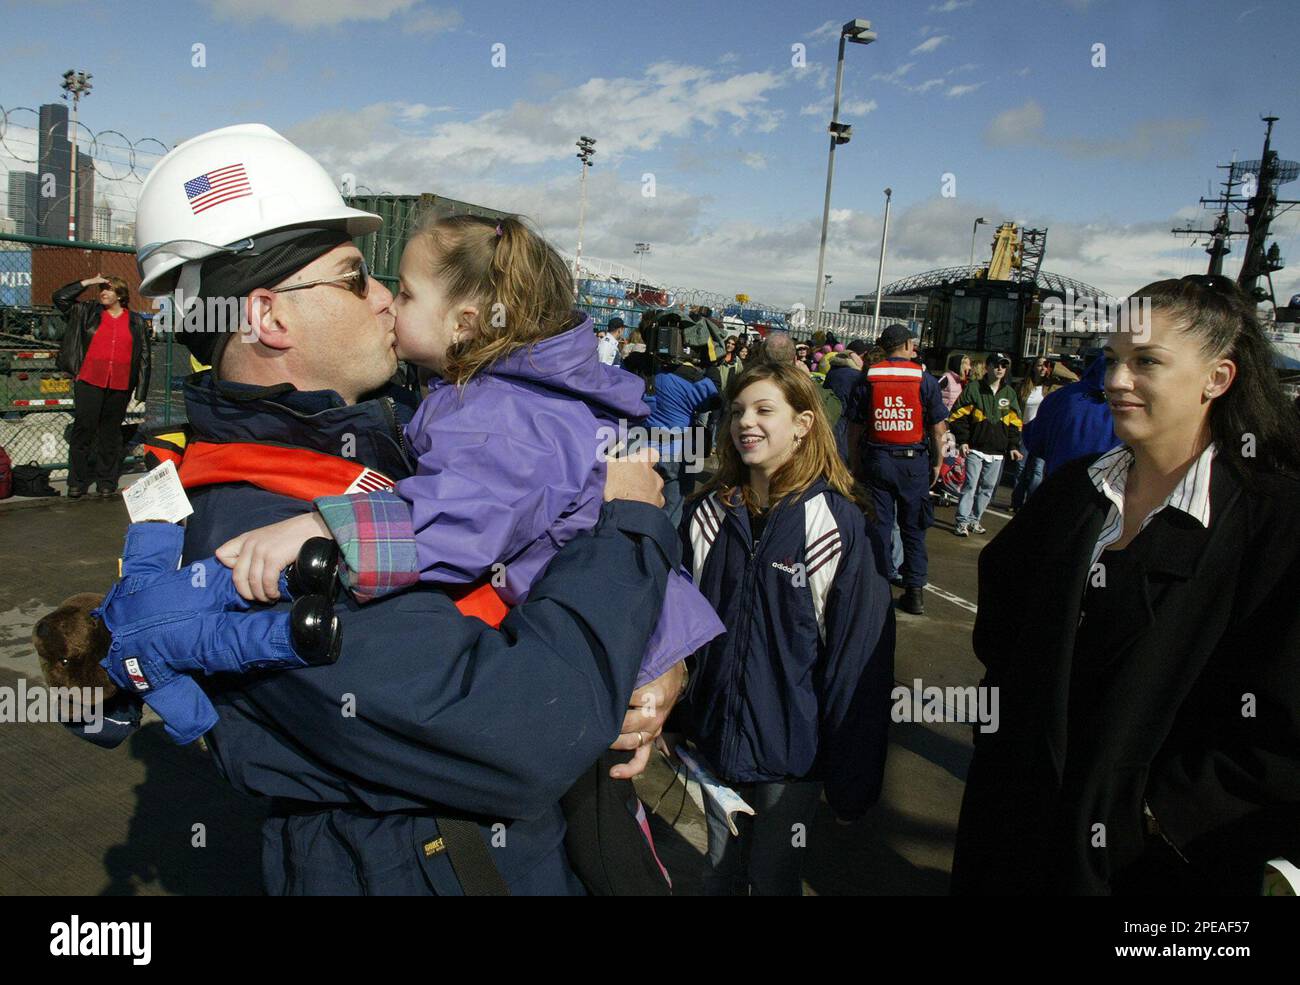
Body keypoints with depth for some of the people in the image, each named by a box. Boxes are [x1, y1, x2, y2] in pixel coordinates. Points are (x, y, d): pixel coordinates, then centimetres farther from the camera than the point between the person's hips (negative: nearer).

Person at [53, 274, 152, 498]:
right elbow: (60, 298, 6)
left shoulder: (137, 322, 10)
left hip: (120, 386, 0)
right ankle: (77, 482, 5)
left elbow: (144, 355, 8)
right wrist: (88, 282, 3)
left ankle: (106, 481, 17)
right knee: (83, 429, -1)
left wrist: (141, 388, 3)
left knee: (111, 432, 8)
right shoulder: (89, 312, 11)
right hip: (89, 382, 0)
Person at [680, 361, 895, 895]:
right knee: (721, 872, 21)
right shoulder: (708, 514, -2)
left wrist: (850, 773, -9)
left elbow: (858, 654, -11)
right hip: (714, 734, 4)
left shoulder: (835, 522, -14)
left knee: (773, 878, 15)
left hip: (791, 749, -3)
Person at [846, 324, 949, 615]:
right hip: (914, 461, -1)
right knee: (913, 528, 9)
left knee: (878, 526, 7)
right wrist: (937, 464, 8)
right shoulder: (925, 379, -4)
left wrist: (856, 464, 8)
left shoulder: (866, 378, 0)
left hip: (876, 460, 1)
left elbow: (855, 428, 0)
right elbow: (938, 429, -3)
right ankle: (915, 591, 11)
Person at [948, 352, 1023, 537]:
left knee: (988, 488, 9)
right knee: (970, 485, -8)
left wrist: (1013, 446, 8)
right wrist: (962, 441, -8)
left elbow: (1014, 422, 16)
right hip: (975, 449, -4)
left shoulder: (1009, 393, 10)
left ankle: (975, 520, 20)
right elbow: (957, 416, -2)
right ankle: (962, 521, -2)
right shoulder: (974, 389, -2)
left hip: (997, 452, 4)